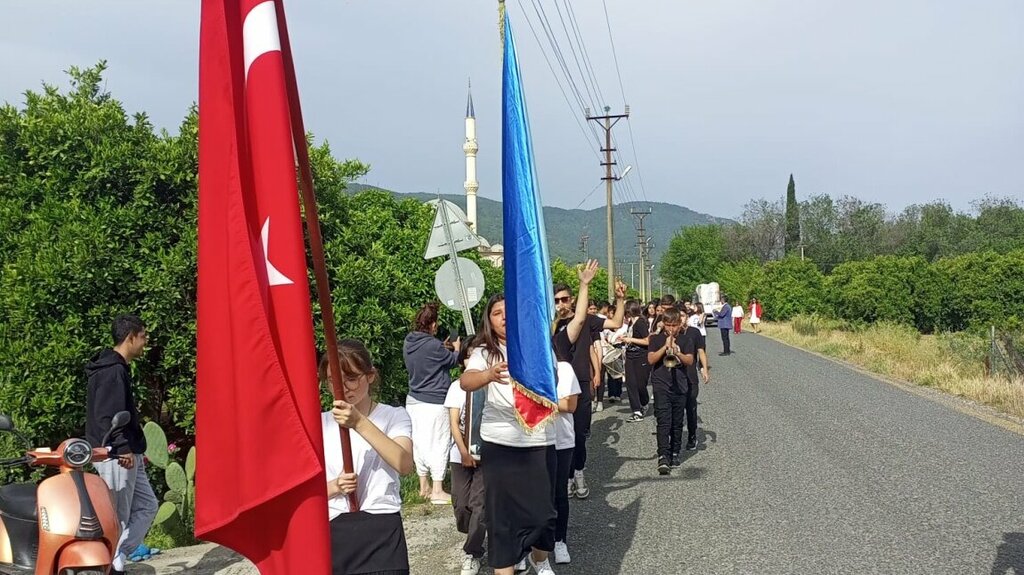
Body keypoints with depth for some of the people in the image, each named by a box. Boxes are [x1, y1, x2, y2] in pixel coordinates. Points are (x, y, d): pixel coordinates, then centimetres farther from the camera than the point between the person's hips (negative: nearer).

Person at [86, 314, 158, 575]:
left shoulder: (116, 368, 17)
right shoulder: (113, 371, -15)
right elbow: (106, 417, -23)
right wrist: (123, 448, -27)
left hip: (127, 454, 11)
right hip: (118, 456, -11)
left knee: (147, 506, 12)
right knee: (118, 519, -3)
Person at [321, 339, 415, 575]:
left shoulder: (394, 416, -2)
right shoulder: (320, 424, 7)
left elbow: (405, 465, -21)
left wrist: (359, 423, -28)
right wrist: (335, 486, -14)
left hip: (381, 532, -3)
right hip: (334, 534, 3)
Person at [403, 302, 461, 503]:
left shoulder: (408, 343, 3)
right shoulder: (432, 345, -20)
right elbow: (453, 360, -3)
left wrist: (445, 349, 22)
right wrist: (456, 349, 17)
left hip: (414, 401, 8)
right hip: (434, 402, -8)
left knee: (420, 442, 14)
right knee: (438, 444, 0)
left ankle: (424, 486, 24)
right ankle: (437, 491, 4)